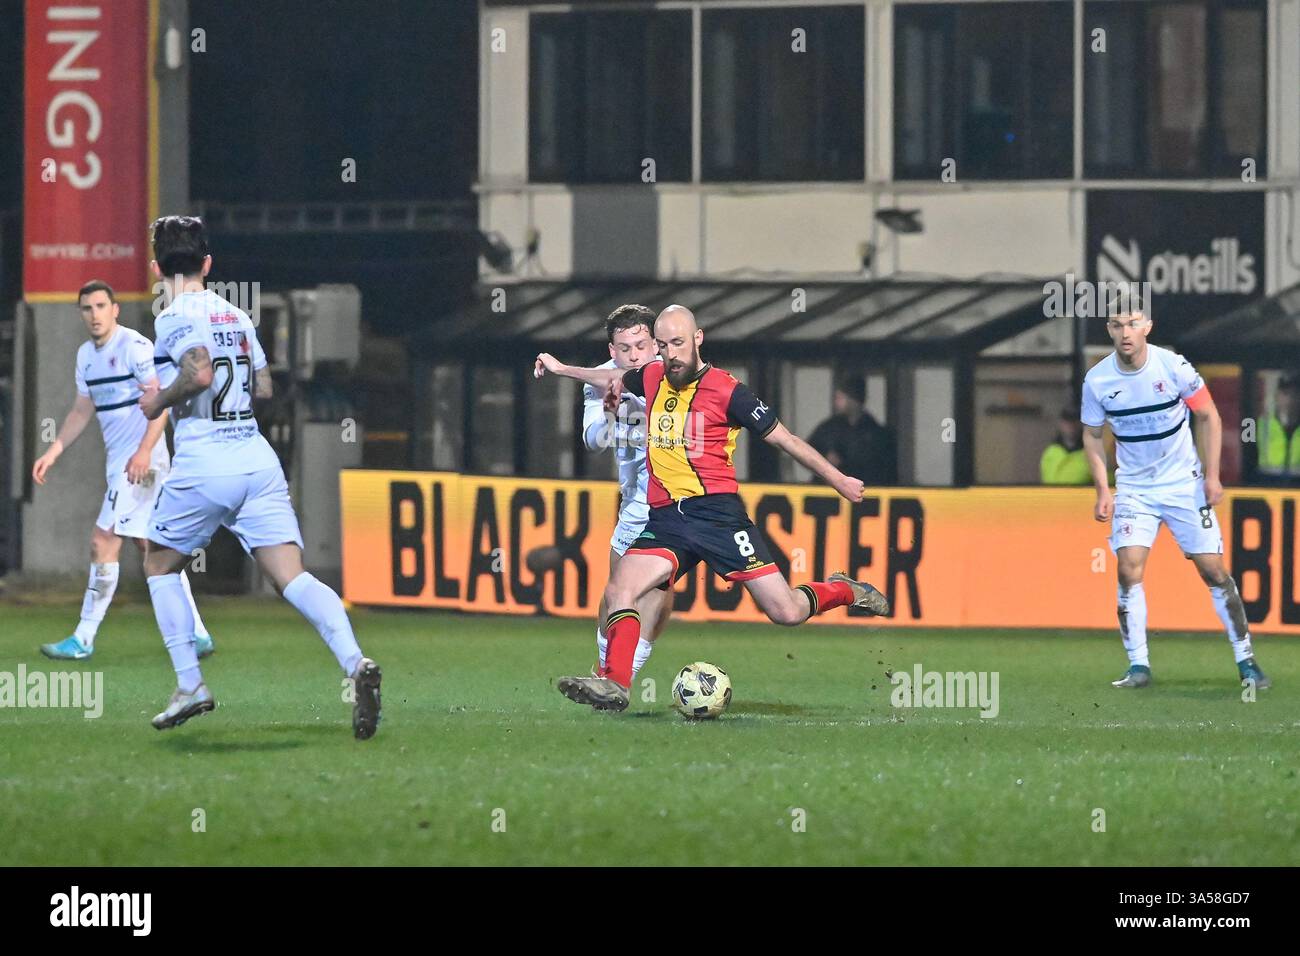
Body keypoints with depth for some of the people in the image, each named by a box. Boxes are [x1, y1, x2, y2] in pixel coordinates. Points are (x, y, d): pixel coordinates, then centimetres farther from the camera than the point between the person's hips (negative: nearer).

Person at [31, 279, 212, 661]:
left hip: (140, 461, -9)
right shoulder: (86, 355, 14)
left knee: (104, 540, -11)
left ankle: (83, 639, -7)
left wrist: (144, 451, -26)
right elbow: (81, 411, 20)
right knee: (151, 545, 10)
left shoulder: (135, 347, -13)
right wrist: (52, 453, 12)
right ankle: (196, 634, 13)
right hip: (117, 461, 9)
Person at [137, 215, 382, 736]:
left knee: (160, 563, 19)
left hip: (203, 464, -5)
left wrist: (160, 400, -5)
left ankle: (190, 685, 13)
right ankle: (355, 663, -31)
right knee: (293, 578, -7)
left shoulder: (175, 318, -5)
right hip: (258, 459, 5)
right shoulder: (237, 316, 16)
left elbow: (199, 374, -22)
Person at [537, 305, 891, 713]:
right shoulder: (651, 379, 11)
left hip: (716, 512, -5)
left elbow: (785, 439, 2)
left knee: (787, 613, -8)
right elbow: (614, 378, 35)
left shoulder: (726, 391, -5)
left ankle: (843, 591, 22)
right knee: (619, 591, -19)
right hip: (665, 519, 5)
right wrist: (561, 368, 45)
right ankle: (614, 683, -21)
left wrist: (839, 479, 5)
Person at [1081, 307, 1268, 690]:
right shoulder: (1097, 381, -10)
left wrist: (1212, 475, -7)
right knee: (1129, 569, -15)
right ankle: (1138, 666, -9)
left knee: (1213, 569, -2)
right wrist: (1103, 490, -4)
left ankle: (1245, 660, 8)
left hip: (1184, 485, -1)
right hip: (1133, 488, 1)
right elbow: (1092, 435, 6)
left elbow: (1208, 416, -2)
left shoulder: (1173, 367, -15)